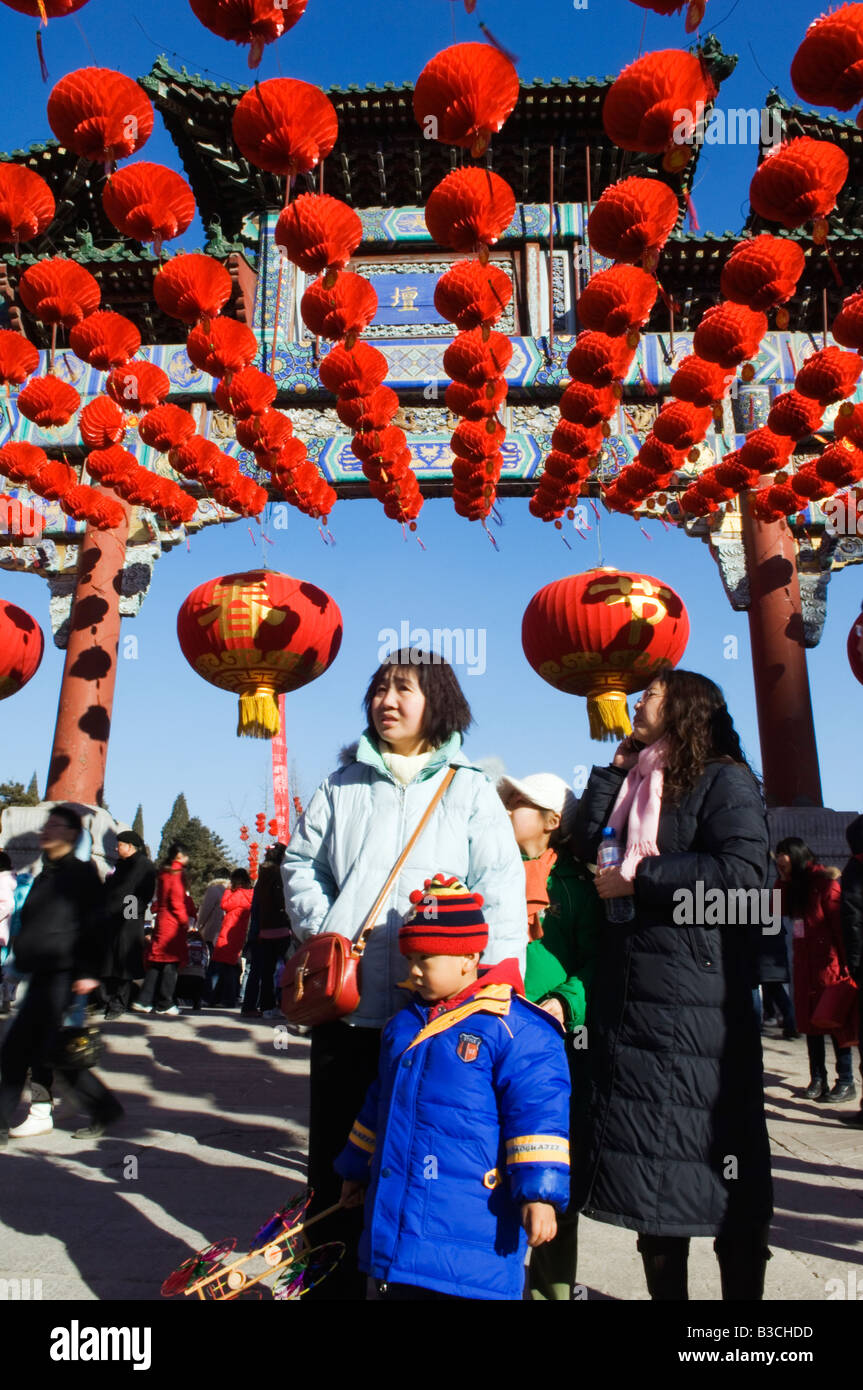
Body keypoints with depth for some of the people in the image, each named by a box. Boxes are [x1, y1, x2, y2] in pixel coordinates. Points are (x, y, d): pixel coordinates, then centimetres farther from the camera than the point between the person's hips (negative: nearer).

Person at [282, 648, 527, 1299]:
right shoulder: (343, 786, 12)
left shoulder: (470, 789, 3)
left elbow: (502, 892, -4)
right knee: (336, 1154, 13)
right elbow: (302, 862, 15)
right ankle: (333, 1281, 32)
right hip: (346, 1003, 3)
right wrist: (320, 928, -3)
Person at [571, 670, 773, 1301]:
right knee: (651, 1168, 16)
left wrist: (637, 878, -14)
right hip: (627, 1003, 7)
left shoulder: (724, 781, -4)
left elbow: (743, 870, -19)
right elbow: (588, 844, 7)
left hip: (699, 1007, -7)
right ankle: (664, 1289, 30)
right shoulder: (636, 785, 18)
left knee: (721, 1167, 3)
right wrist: (617, 764, 6)